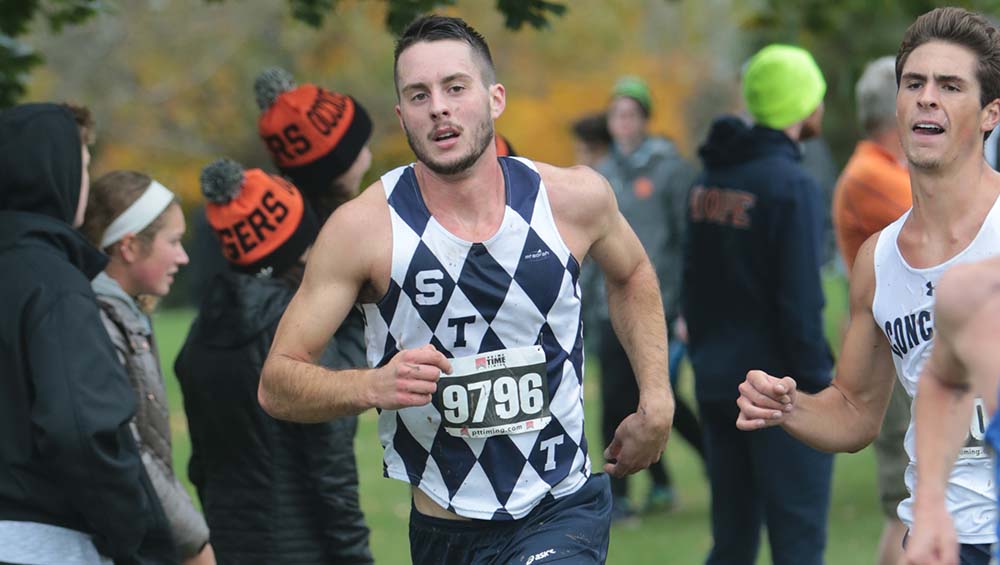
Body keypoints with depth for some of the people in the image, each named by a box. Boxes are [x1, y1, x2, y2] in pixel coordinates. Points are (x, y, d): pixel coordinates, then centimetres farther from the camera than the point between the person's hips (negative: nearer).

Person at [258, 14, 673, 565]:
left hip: (563, 515, -1)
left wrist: (655, 399, 12)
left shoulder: (573, 198, -5)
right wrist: (371, 386, -27)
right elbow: (276, 384, -9)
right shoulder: (364, 226, -11)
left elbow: (630, 274, 20)